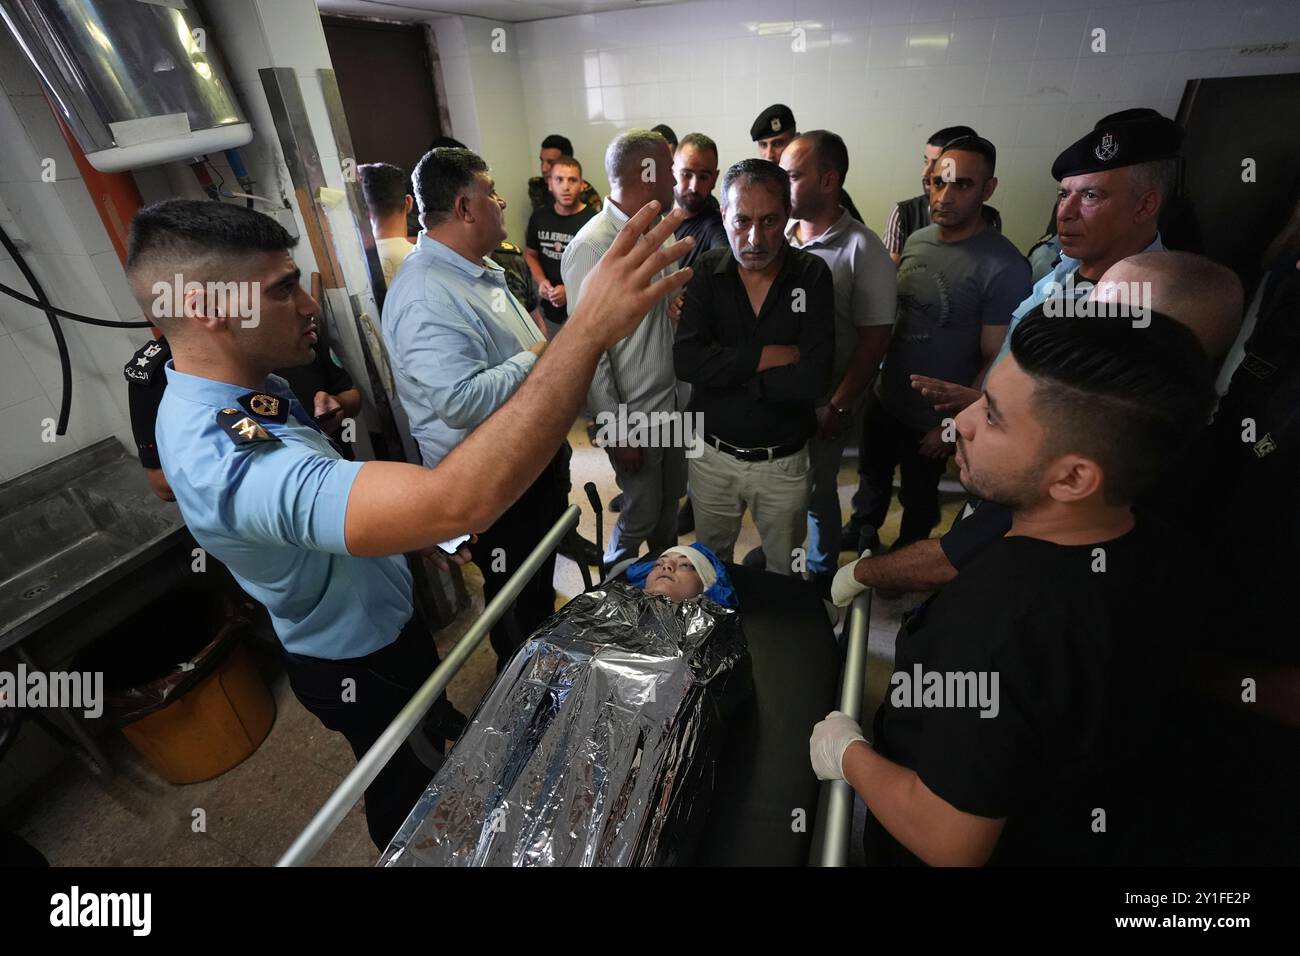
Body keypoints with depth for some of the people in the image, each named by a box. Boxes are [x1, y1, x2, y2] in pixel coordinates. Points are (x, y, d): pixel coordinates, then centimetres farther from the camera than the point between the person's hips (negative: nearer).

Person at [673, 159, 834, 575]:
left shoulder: (813, 275, -10)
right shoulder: (706, 272, -7)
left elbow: (813, 379, -22)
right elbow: (686, 361, -21)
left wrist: (726, 370, -18)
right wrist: (770, 355, -22)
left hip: (784, 462, -1)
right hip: (712, 456, 1)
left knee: (784, 571, 21)